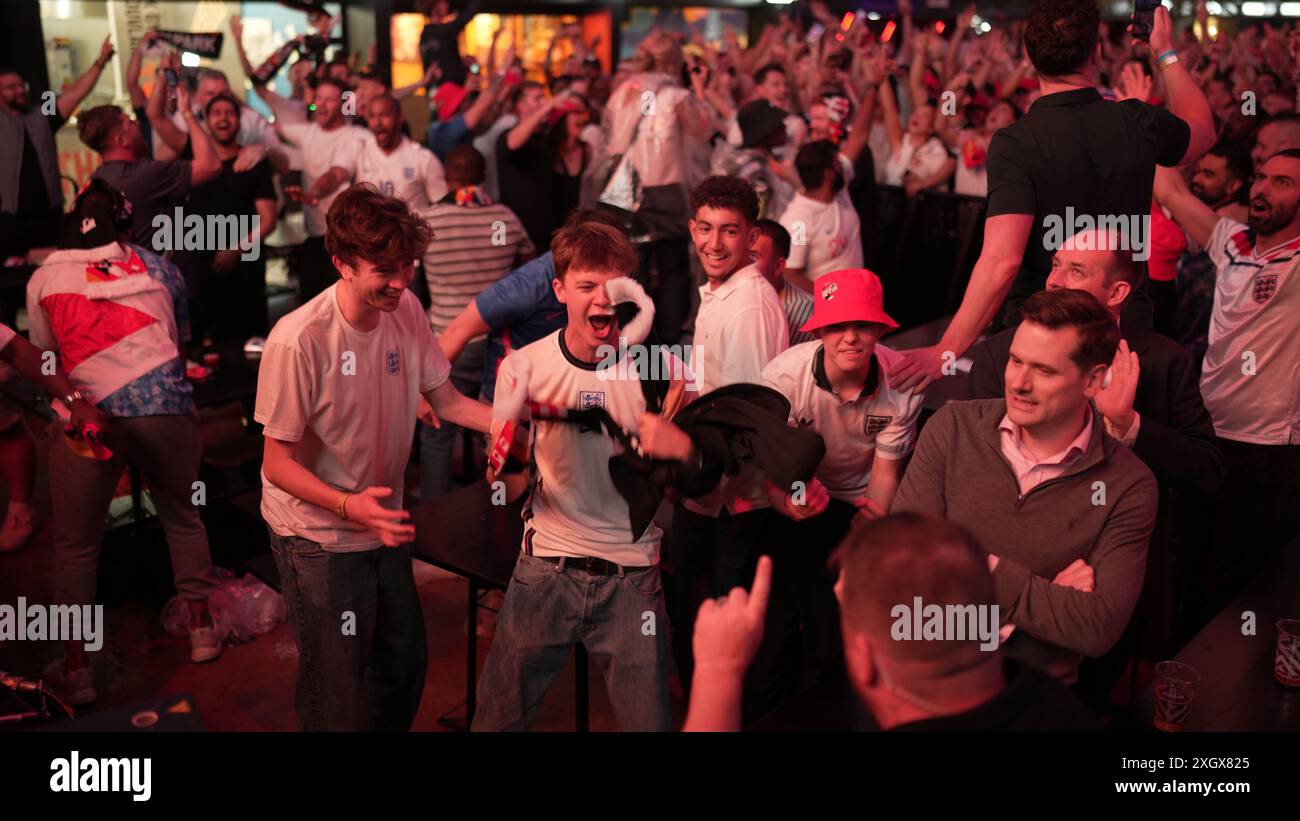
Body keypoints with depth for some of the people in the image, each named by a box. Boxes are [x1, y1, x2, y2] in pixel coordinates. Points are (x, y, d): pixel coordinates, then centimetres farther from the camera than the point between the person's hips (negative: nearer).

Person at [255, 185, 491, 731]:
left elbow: (448, 402, 0)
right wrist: (350, 506, -36)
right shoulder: (297, 342, -27)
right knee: (338, 700, 4)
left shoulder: (406, 309, -8)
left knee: (405, 668, 20)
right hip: (318, 538, -6)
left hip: (383, 525, 6)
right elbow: (278, 463, -20)